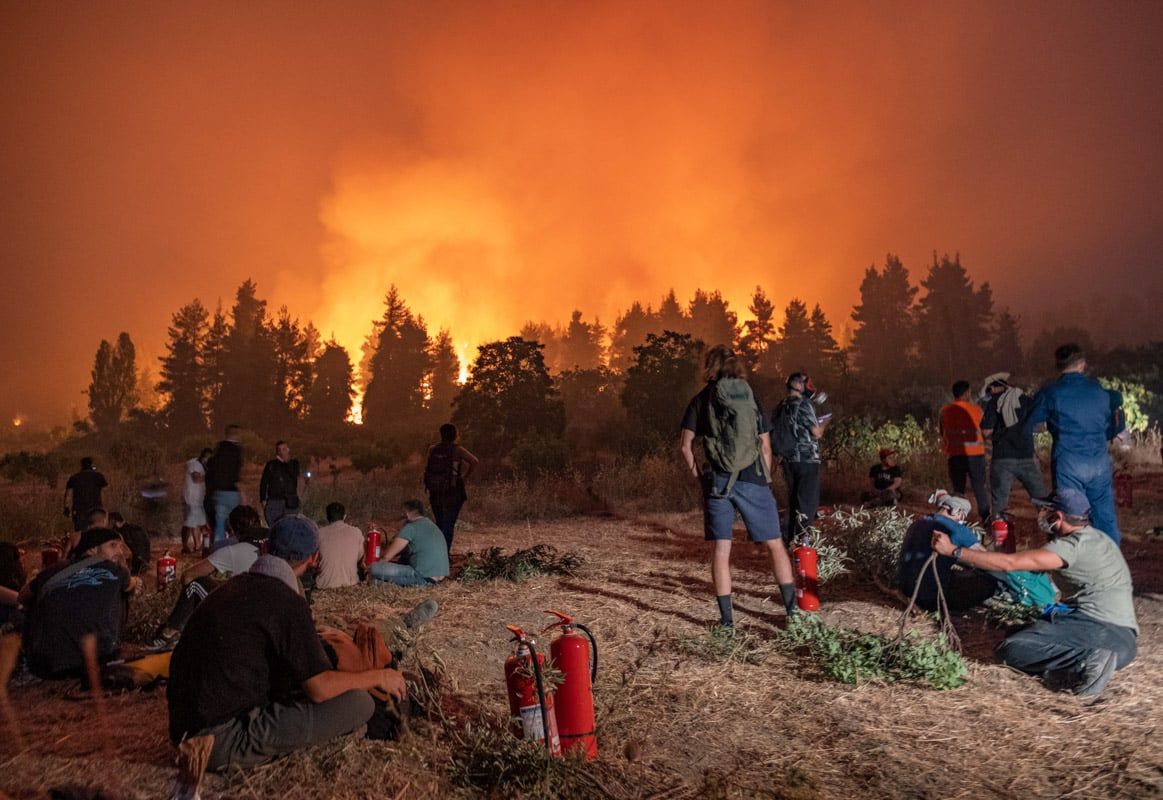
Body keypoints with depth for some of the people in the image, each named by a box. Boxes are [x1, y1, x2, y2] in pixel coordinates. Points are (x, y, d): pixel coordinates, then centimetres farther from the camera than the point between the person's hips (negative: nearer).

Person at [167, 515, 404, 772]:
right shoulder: (287, 601, -15)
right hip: (226, 737, -9)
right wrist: (378, 676, 2)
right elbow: (320, 688, -15)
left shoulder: (234, 586, 10)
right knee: (359, 703, -11)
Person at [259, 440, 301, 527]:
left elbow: (294, 475, -6)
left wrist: (285, 462, -7)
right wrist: (263, 500, 0)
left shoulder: (294, 463, 12)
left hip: (290, 502, 0)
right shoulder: (271, 464, 10)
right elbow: (263, 483, 8)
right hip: (273, 501, 0)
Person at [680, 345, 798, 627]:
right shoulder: (752, 397, 7)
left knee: (720, 550, 4)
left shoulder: (701, 400, 4)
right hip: (753, 480, 1)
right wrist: (764, 480, 14)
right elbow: (765, 447, 6)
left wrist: (698, 476, 8)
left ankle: (726, 618, 5)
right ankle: (792, 609, 15)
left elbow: (685, 446, -1)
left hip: (718, 481, -1)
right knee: (775, 545, 12)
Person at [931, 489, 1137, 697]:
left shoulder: (1075, 544, -10)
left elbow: (1008, 563, -16)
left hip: (1098, 627, -9)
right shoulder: (1094, 537, 17)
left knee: (1012, 649, -11)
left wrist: (953, 551, -13)